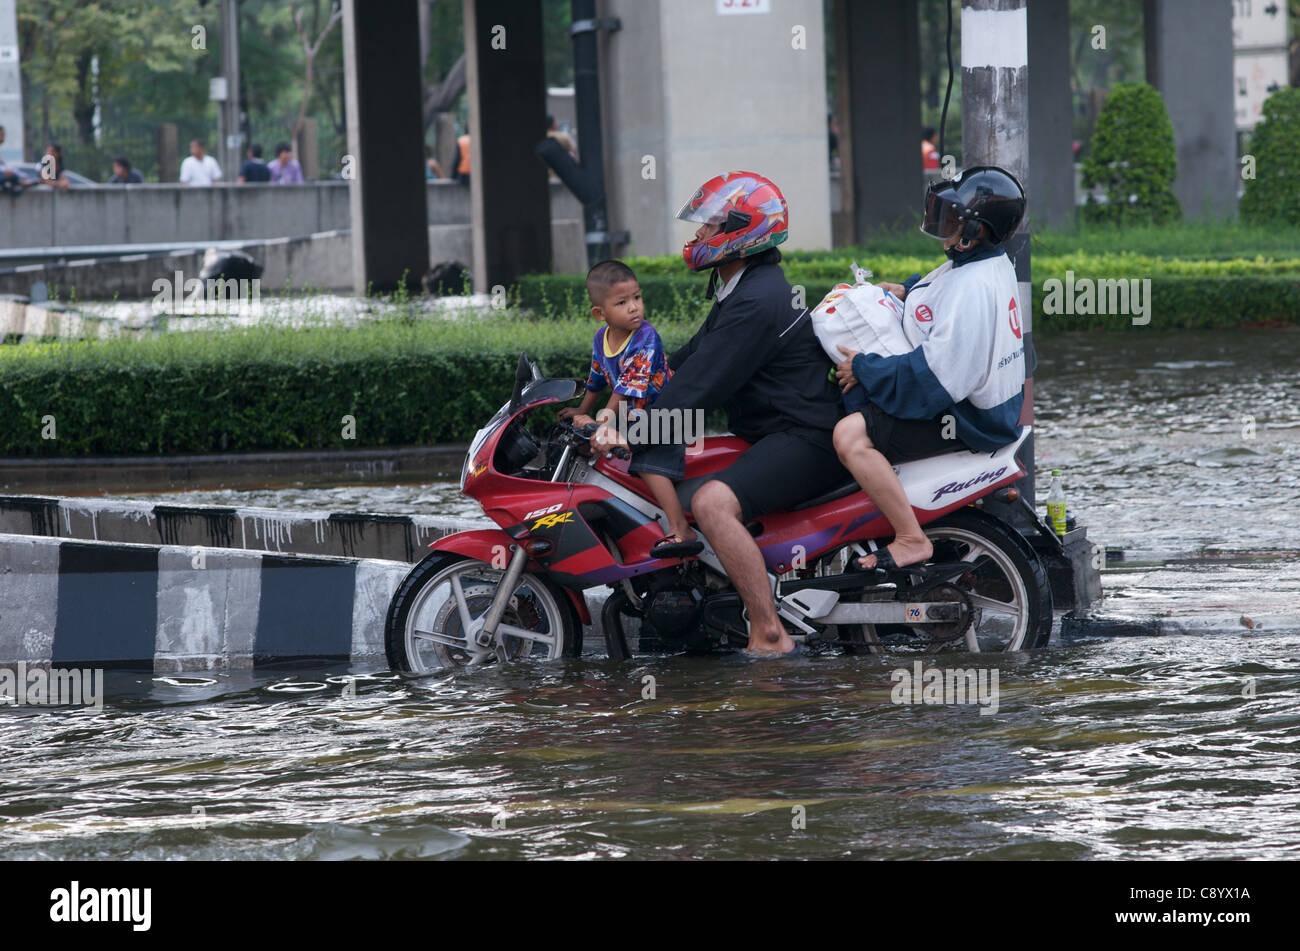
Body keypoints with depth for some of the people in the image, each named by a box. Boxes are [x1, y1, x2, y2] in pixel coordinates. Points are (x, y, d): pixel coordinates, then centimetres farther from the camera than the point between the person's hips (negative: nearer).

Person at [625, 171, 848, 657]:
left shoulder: (758, 303, -20)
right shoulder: (741, 288, 15)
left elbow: (701, 385, -24)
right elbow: (692, 360, 26)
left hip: (806, 439, -12)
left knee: (712, 503, -32)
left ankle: (769, 635, -31)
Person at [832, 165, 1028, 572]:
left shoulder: (973, 289, -28)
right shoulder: (990, 263, 6)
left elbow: (939, 373, -31)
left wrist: (865, 369, -23)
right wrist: (908, 290, 14)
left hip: (963, 417, -11)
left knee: (851, 436, -27)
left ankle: (911, 539, -22)